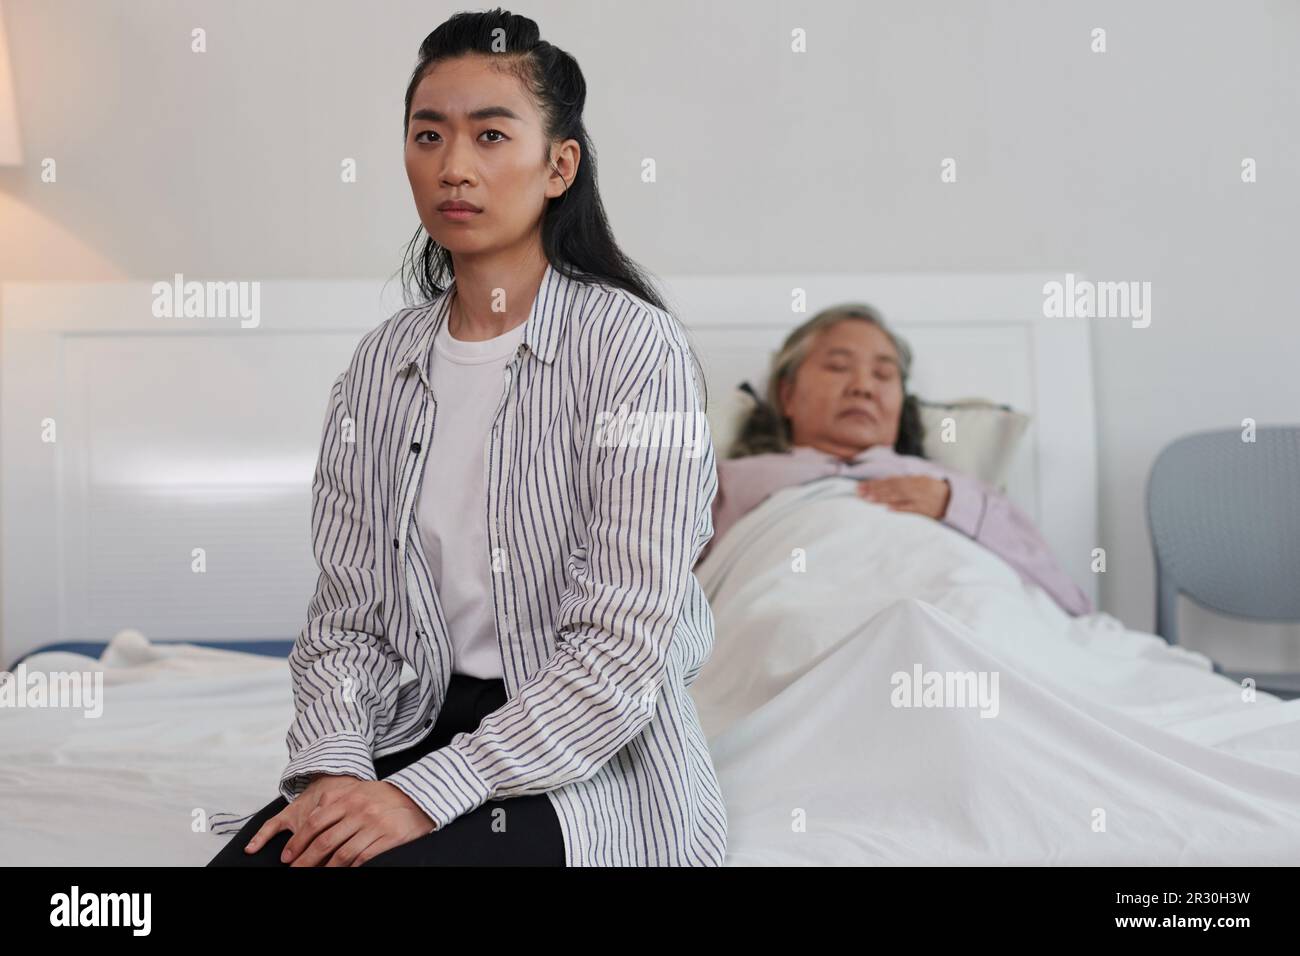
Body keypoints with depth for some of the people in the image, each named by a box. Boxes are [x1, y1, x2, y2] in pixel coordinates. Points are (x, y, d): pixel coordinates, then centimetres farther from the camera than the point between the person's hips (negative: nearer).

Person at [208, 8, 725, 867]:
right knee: (249, 857, -21)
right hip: (427, 726, 4)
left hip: (594, 763, -4)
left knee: (390, 862, -28)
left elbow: (620, 652, -17)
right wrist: (333, 767, -13)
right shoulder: (382, 365, 6)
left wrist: (425, 794, -22)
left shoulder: (633, 345, -11)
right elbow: (347, 617, 6)